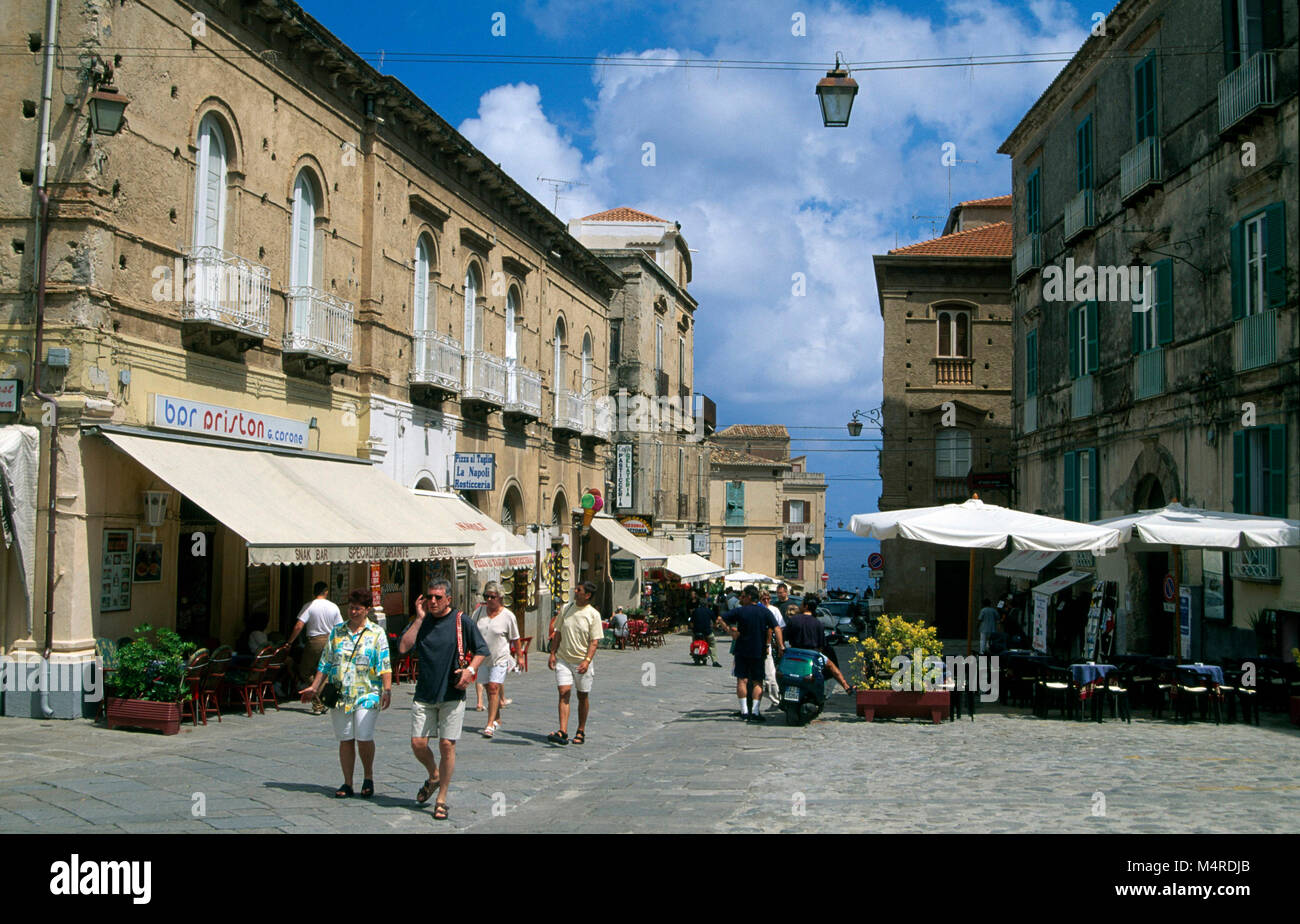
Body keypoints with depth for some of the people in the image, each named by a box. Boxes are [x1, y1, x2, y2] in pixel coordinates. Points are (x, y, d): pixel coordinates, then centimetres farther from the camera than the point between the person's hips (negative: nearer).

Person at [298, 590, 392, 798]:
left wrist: (387, 689, -14)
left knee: (364, 738, -9)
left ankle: (368, 777, 12)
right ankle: (347, 783, 14)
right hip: (340, 695, 3)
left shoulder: (377, 633, 3)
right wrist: (314, 687, 9)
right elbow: (325, 663, 15)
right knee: (345, 740, 5)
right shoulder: (336, 632, 12)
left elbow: (385, 665, -4)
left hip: (367, 695, -3)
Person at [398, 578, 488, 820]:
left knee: (447, 745, -4)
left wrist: (470, 669, -13)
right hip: (424, 694, 3)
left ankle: (442, 799, 9)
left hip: (452, 694, -3)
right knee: (417, 743, 0)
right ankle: (433, 776, 31)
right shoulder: (420, 621, 5)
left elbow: (482, 649, 5)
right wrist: (419, 618, -11)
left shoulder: (462, 621, -2)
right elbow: (403, 647, -9)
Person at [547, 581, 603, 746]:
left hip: (582, 662, -2)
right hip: (563, 659, 2)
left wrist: (587, 661, -19)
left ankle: (581, 732, 23)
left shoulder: (593, 614, -7)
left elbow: (594, 641, -9)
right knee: (563, 693, -10)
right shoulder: (566, 609, 5)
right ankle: (563, 732, -15)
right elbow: (557, 633, 11)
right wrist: (552, 654, 4)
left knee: (583, 696, 9)